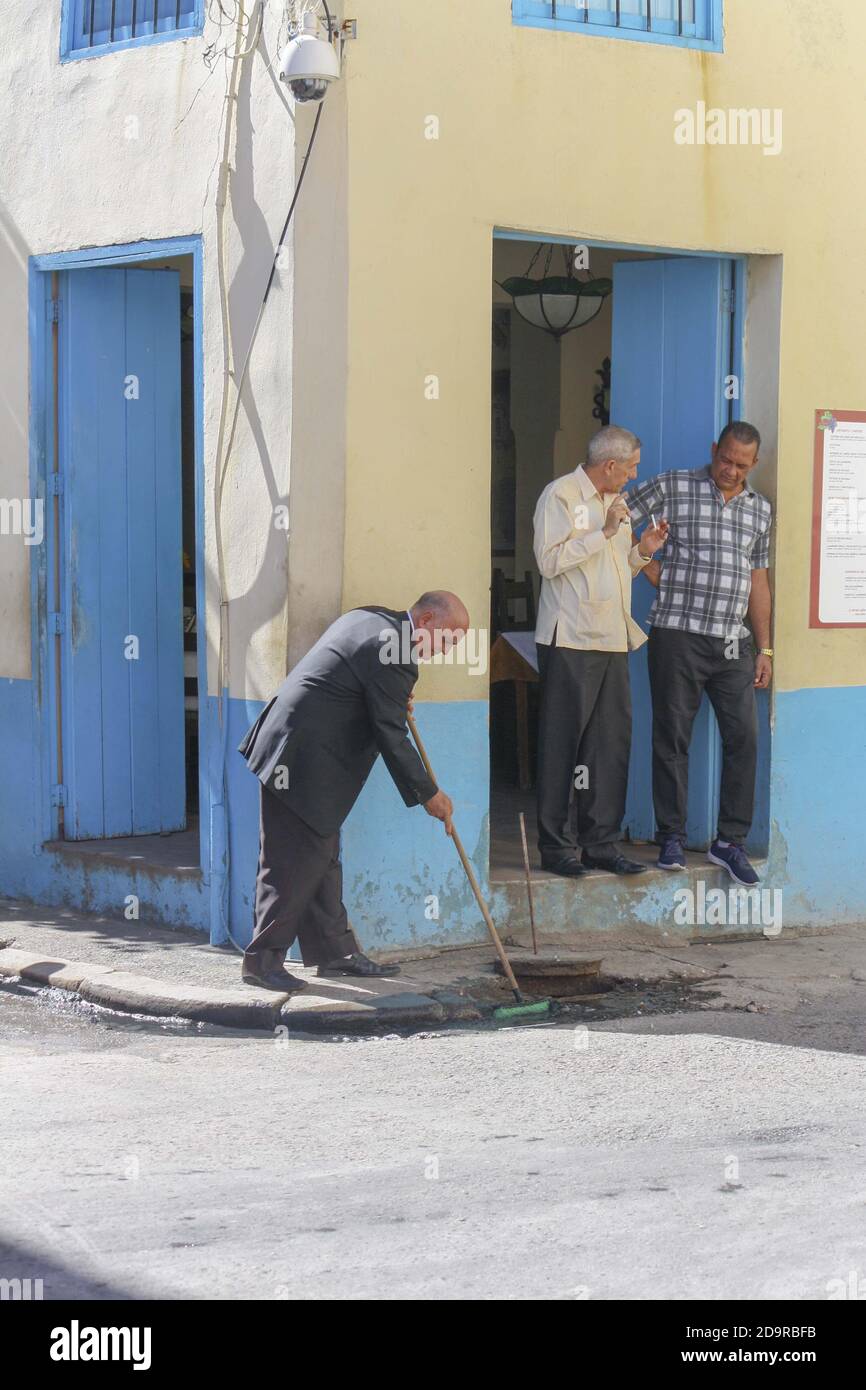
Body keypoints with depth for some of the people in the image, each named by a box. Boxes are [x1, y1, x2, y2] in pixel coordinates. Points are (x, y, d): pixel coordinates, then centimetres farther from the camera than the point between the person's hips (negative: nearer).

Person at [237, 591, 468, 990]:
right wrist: (429, 795, -7)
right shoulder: (391, 651, -18)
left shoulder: (370, 619, 12)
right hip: (302, 760, -11)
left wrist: (395, 701, 14)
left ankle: (334, 950, 20)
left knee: (323, 856, 14)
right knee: (295, 862, -6)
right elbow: (390, 736, -16)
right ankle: (262, 959, -1)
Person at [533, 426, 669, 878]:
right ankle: (556, 845, 0)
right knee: (562, 743, -3)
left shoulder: (614, 502, 21)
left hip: (612, 639, 8)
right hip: (569, 640, -8)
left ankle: (601, 842, 9)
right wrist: (605, 533, -16)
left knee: (611, 742, 5)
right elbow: (550, 561, -16)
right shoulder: (561, 495, -5)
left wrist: (642, 551, 9)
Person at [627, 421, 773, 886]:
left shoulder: (760, 508, 15)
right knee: (672, 738, 0)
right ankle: (672, 839, 8)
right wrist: (652, 568, -1)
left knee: (744, 738, 0)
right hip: (678, 635, -4)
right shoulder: (673, 487, 0)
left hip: (733, 643, 4)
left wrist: (764, 648, 15)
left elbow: (758, 582, 18)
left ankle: (730, 840, 9)